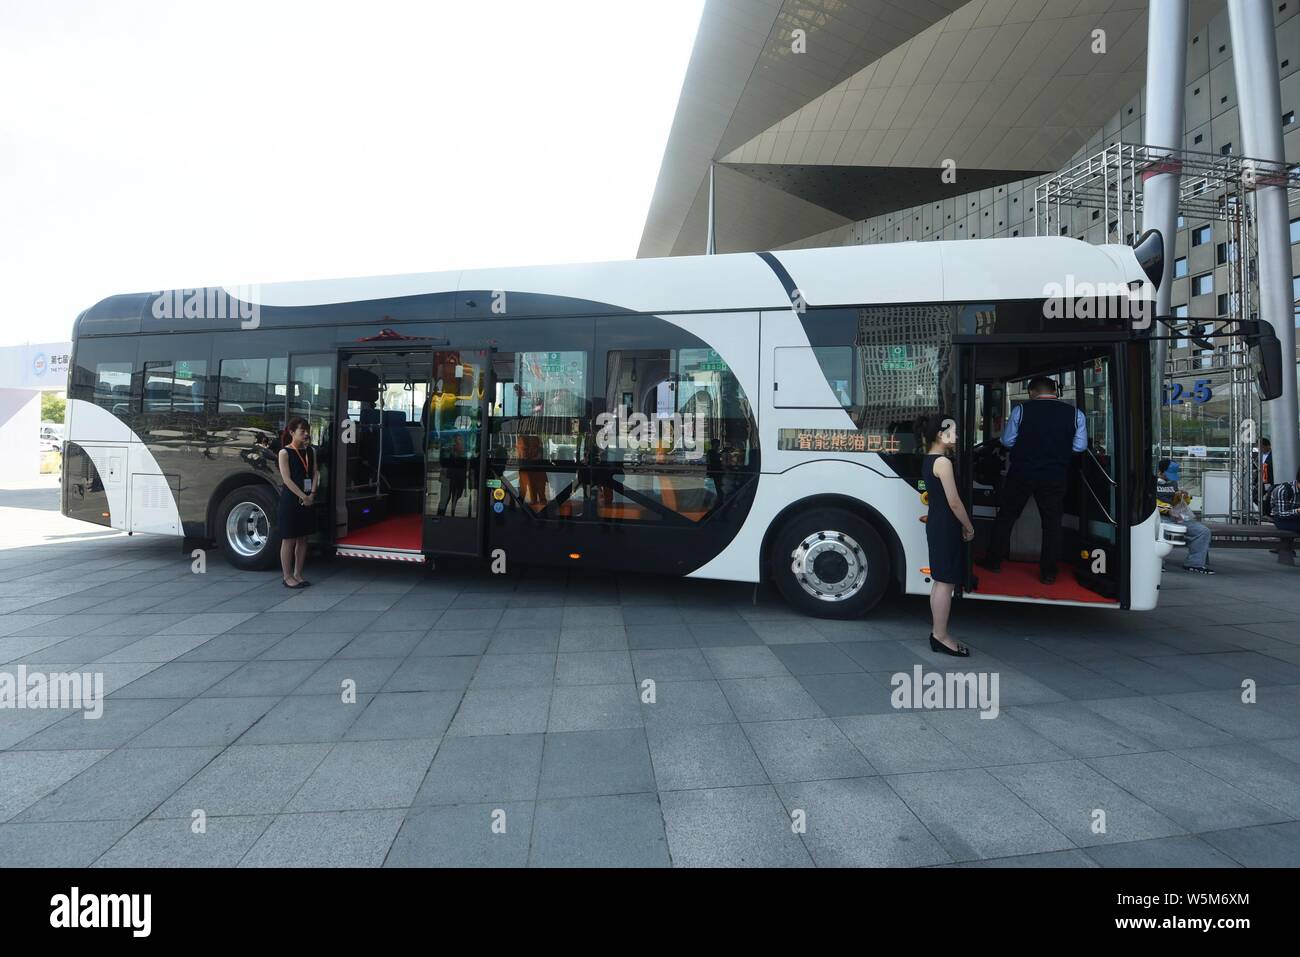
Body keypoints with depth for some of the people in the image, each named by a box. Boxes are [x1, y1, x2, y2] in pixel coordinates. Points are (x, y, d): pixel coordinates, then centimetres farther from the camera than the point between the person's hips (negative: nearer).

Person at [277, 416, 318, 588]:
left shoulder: (311, 451, 10)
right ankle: (287, 577, 11)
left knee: (302, 538, 11)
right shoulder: (285, 452, -7)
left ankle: (298, 574, 21)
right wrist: (303, 497, -19)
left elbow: (315, 473, 5)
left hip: (308, 500, 6)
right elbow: (287, 479, -13)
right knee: (289, 539, 2)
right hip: (290, 500, -6)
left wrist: (312, 494, -9)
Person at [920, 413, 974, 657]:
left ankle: (938, 634, 20)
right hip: (946, 528, -10)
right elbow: (954, 502, -19)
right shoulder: (943, 462, -17)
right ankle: (941, 637, 3)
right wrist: (969, 527, -6)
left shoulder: (928, 460, 12)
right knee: (946, 583, -3)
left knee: (939, 581, 13)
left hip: (935, 526, 10)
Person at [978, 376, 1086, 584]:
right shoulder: (1075, 414, -2)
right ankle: (1048, 573, 16)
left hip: (1021, 474, -1)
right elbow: (1080, 446, 1)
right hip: (1055, 477, 1)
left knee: (1006, 516, 13)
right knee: (1051, 523, 11)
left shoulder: (1021, 410, -8)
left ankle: (994, 561, 20)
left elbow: (1007, 441, -2)